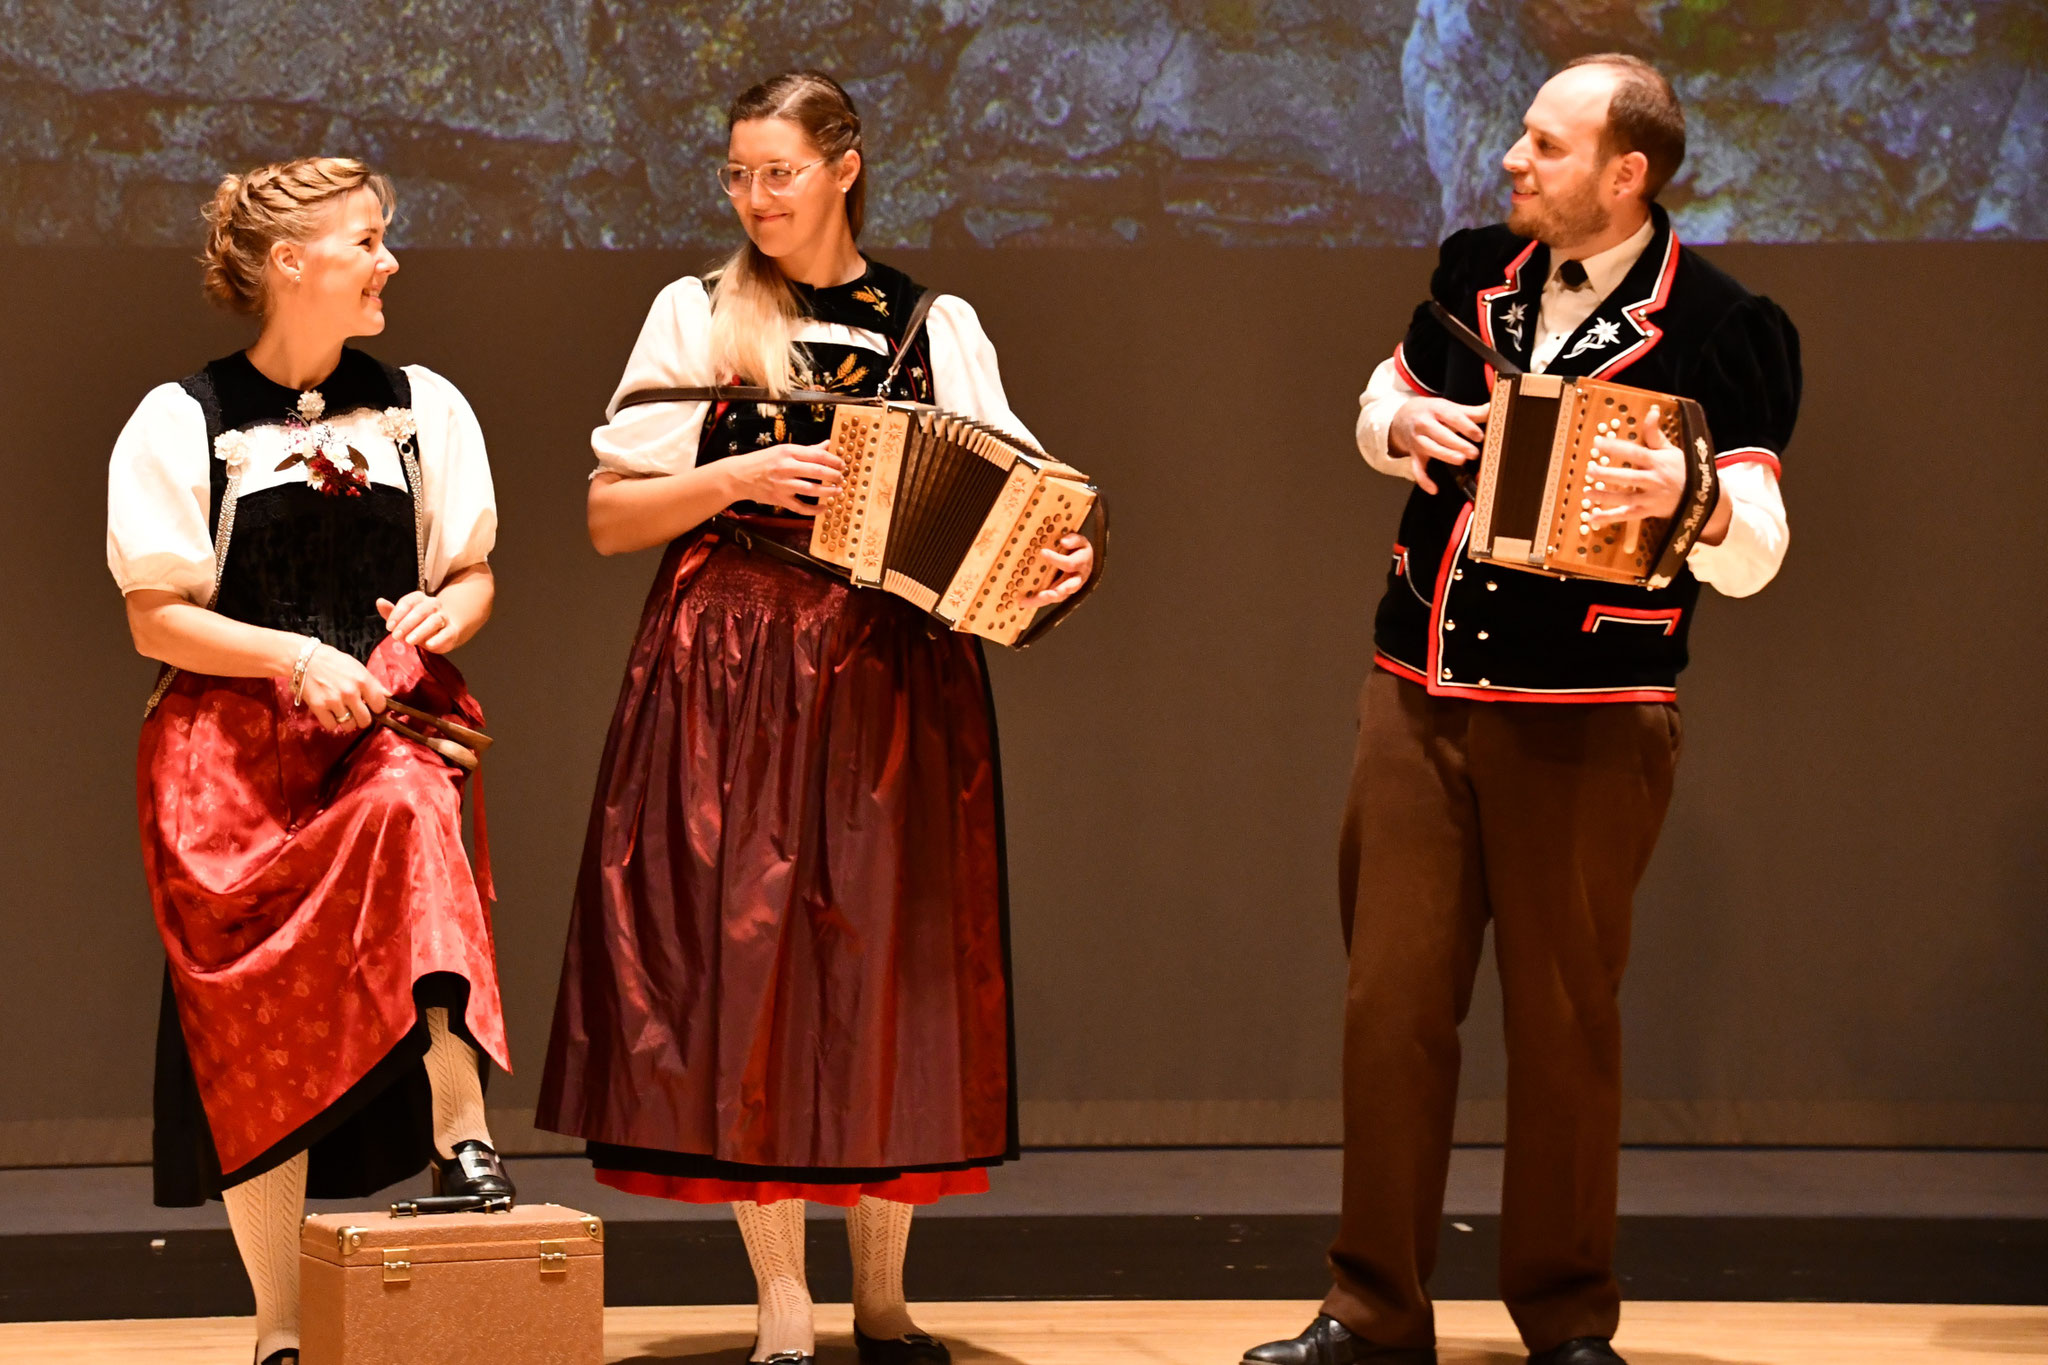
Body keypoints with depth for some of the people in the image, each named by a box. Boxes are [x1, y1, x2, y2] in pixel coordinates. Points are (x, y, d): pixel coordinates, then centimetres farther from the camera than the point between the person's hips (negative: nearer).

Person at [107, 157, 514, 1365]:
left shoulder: (422, 406, 11)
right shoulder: (183, 422, 1)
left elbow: (475, 575, 13)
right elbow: (157, 618, -3)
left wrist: (441, 613, -10)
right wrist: (297, 656, -17)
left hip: (390, 721, 2)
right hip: (230, 737, -2)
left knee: (410, 805, -35)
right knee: (256, 1030, -6)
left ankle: (461, 1124, -37)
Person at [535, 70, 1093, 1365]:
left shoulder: (938, 328, 10)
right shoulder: (698, 317, 7)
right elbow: (610, 518, 3)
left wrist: (1061, 555, -15)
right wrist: (738, 478, -11)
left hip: (896, 685, 1)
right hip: (731, 681, -1)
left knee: (892, 966, 0)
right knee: (744, 961, -5)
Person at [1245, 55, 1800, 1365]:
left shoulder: (1717, 325, -8)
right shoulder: (1476, 271, 8)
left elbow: (1754, 555, -12)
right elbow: (1382, 402, 24)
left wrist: (1688, 497, -34)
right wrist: (1406, 426, 1)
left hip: (1588, 721, -5)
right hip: (1420, 695, 5)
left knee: (1565, 1020, 2)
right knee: (1392, 1000, 5)